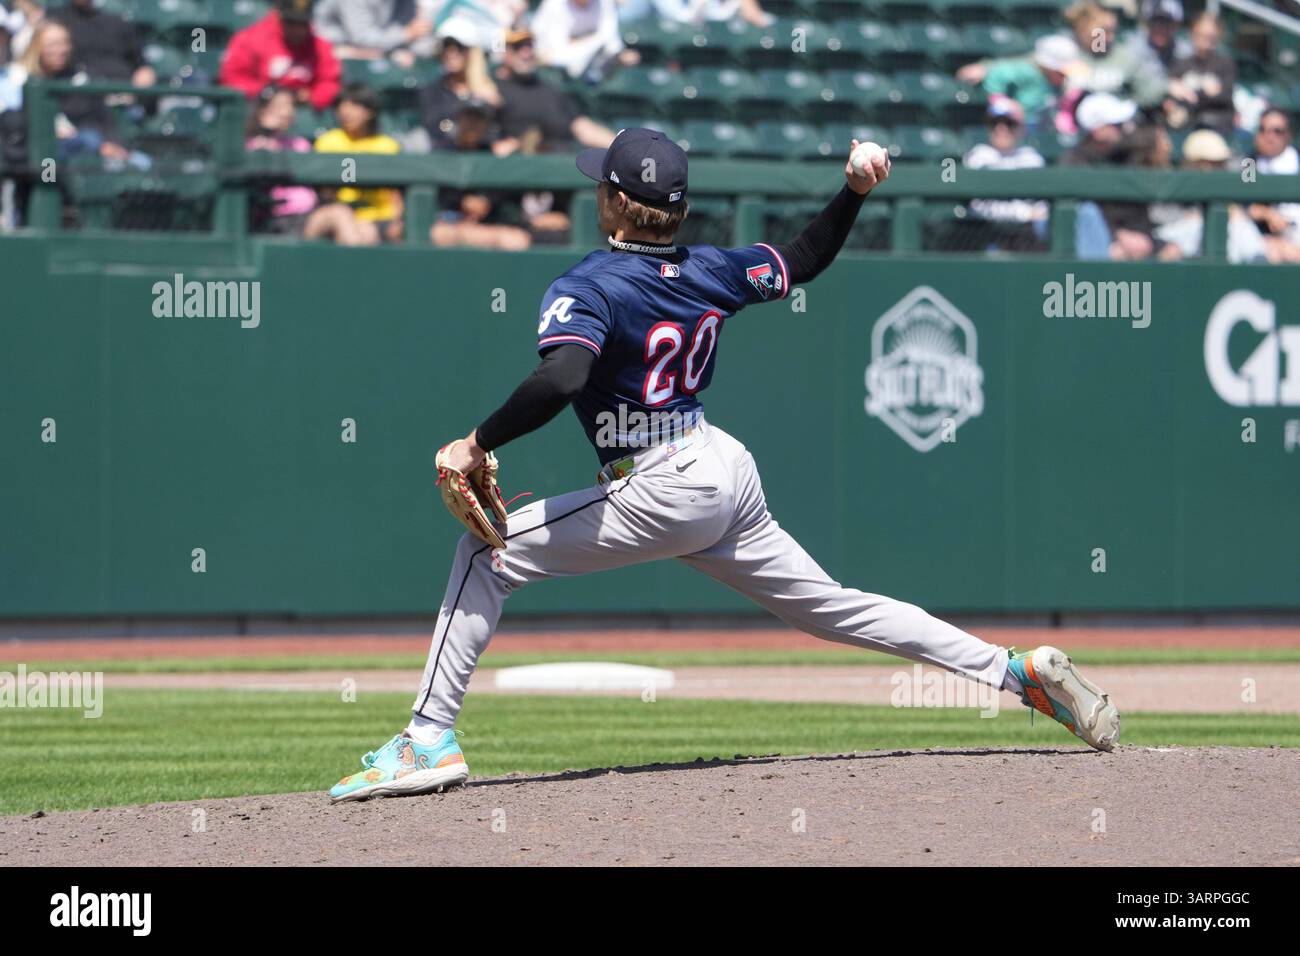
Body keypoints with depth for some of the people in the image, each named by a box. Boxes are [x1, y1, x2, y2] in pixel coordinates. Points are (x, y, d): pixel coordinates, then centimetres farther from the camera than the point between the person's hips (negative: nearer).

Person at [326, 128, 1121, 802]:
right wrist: (855, 192, 16)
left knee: (489, 552, -3)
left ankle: (430, 740, -10)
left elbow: (560, 381, -31)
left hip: (666, 493, -8)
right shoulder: (711, 272, 9)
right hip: (731, 471, 8)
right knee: (835, 607, 17)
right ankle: (1023, 672, 14)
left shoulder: (588, 289, -13)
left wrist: (478, 445, -24)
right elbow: (807, 257, 23)